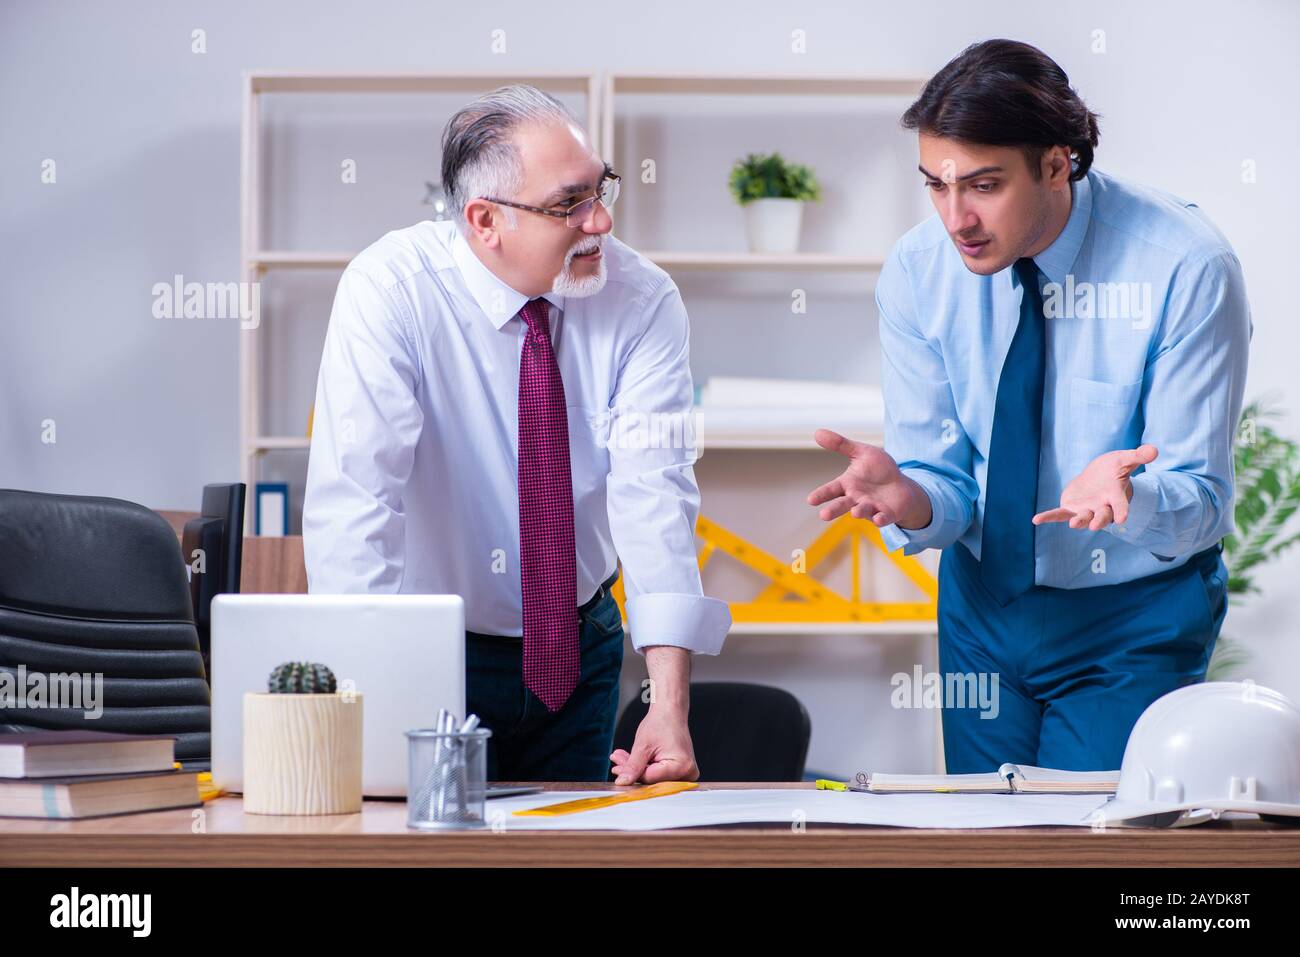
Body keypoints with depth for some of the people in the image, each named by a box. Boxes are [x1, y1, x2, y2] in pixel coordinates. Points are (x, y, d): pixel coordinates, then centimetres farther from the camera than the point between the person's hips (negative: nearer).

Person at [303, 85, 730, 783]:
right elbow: (354, 495, -28)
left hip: (578, 652, 3)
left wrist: (669, 703, -32)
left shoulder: (642, 300, -11)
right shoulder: (391, 291, -20)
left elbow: (653, 492, -21)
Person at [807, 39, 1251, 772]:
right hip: (984, 605, 3)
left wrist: (1127, 495, -41)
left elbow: (1204, 503, -19)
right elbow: (946, 491, -8)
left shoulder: (1185, 267, -21)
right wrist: (908, 498, -32)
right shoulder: (916, 272, -10)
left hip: (1134, 619, -3)